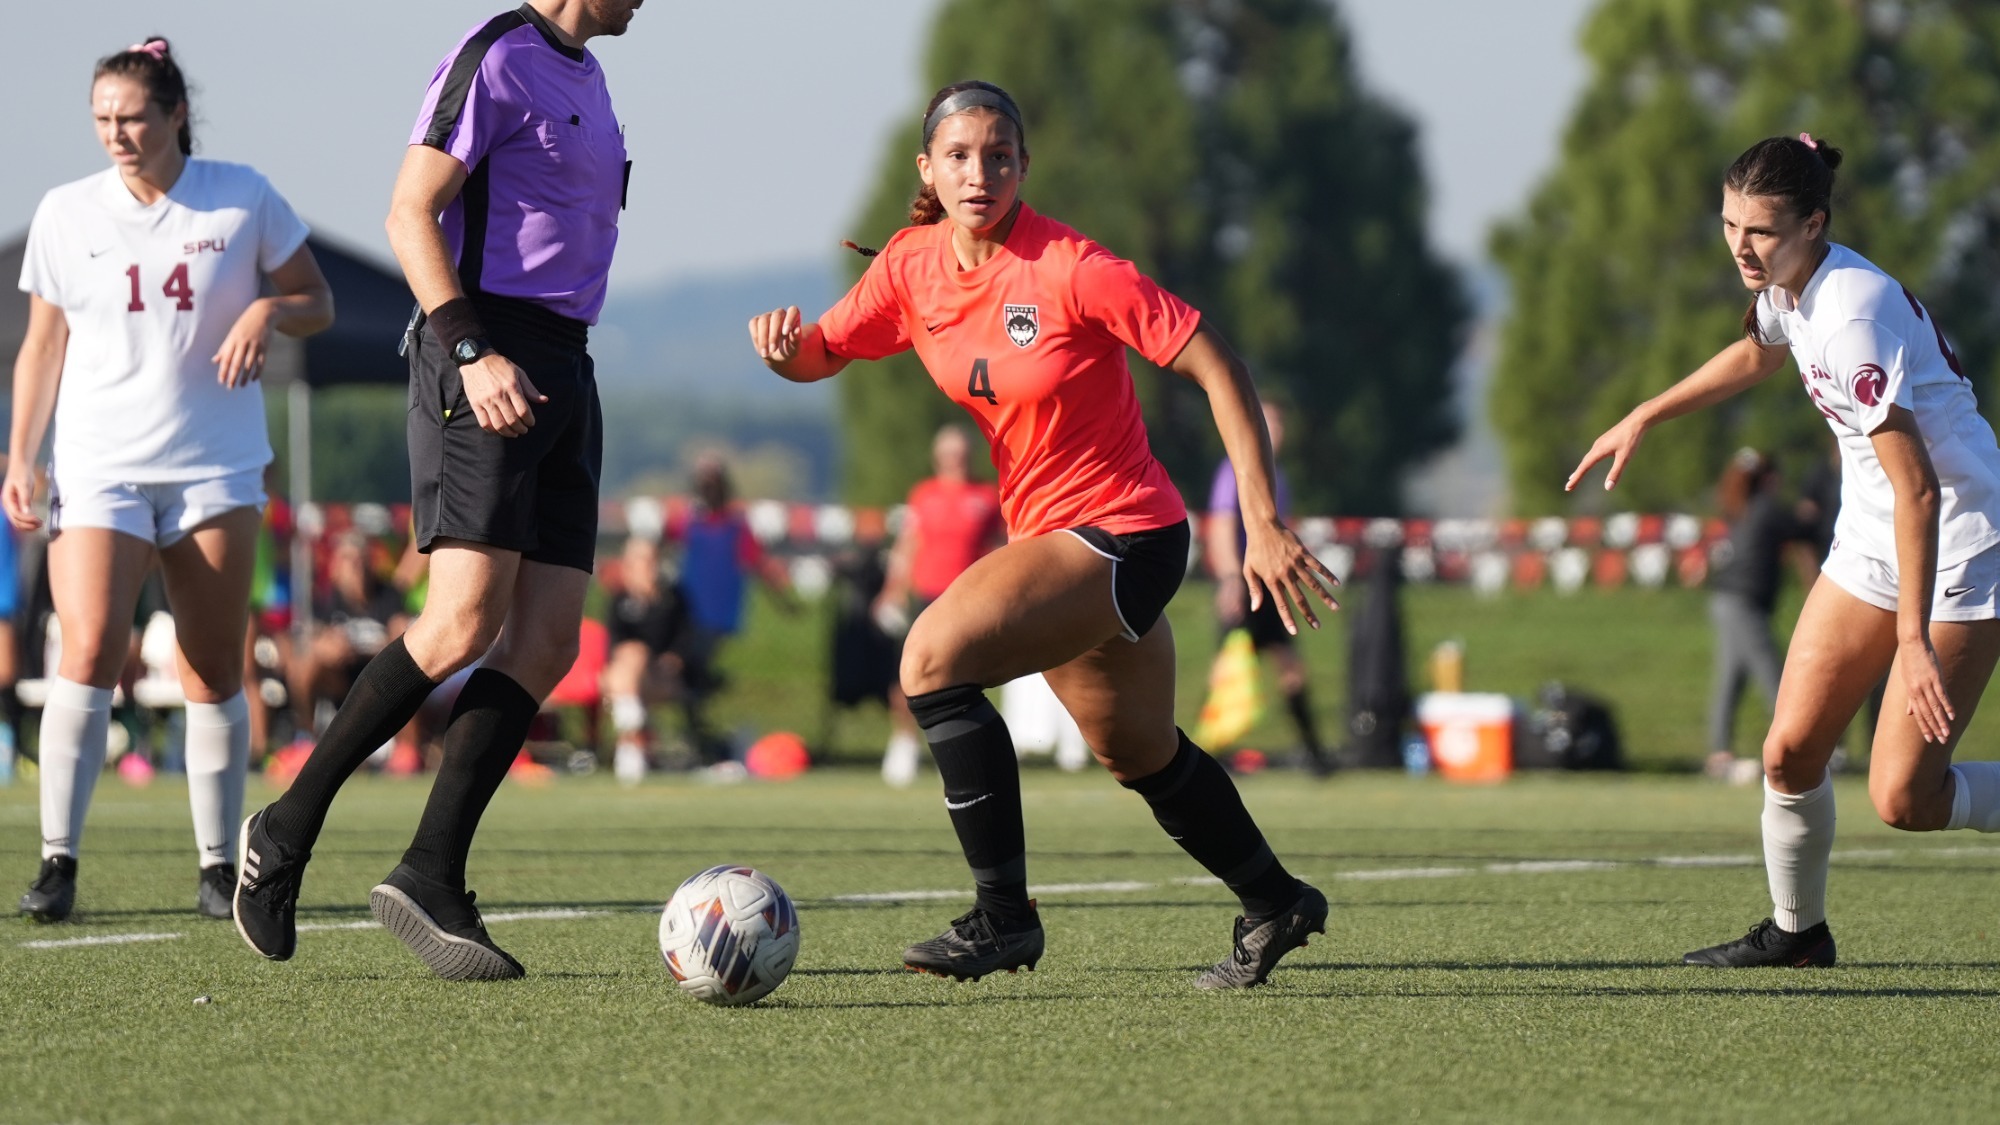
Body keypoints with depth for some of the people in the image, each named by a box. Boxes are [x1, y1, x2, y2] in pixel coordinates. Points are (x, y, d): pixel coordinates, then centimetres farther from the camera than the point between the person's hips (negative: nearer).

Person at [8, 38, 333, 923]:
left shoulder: (242, 200, 1)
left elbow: (317, 302, 9)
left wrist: (268, 311, -13)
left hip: (215, 472, 1)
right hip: (99, 469, 0)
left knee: (214, 674, 3)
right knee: (90, 652, -17)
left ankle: (220, 867, 12)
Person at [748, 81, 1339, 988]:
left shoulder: (1071, 269, -22)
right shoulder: (914, 266, -3)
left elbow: (1216, 368, -18)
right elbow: (823, 353, 7)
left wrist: (1263, 525, -21)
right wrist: (786, 345, -18)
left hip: (1123, 534, -8)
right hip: (1050, 535, 8)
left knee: (935, 655, -25)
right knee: (1140, 754, 24)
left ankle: (1003, 917, -18)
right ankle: (1274, 904, 46)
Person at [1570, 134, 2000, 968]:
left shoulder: (1852, 317, -28)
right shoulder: (1787, 284, 0)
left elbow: (1917, 488, -29)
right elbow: (1758, 353, 28)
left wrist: (1914, 640, -31)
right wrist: (1644, 419, 33)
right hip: (1871, 545, 8)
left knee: (1903, 798, -13)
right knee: (1789, 751, 3)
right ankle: (1797, 931, 21)